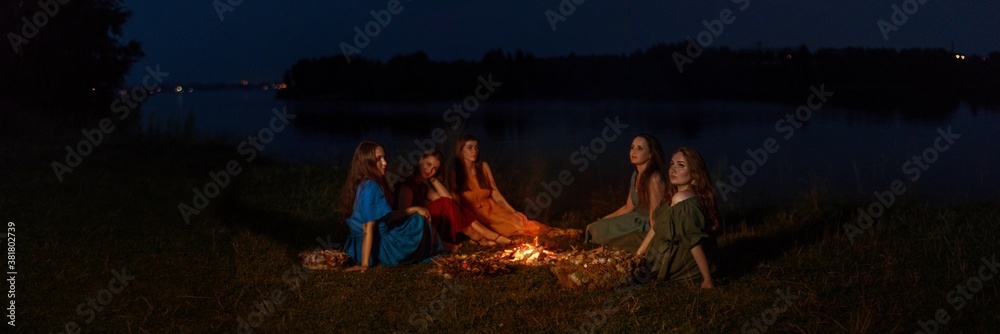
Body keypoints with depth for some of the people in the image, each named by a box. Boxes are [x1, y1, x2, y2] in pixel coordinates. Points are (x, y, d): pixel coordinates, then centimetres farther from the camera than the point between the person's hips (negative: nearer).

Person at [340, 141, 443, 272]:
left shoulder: (363, 184, 6)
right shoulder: (371, 187, -23)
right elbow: (368, 229, -26)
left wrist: (414, 209, 15)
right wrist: (365, 264, -27)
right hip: (379, 248, -9)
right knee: (420, 222, 13)